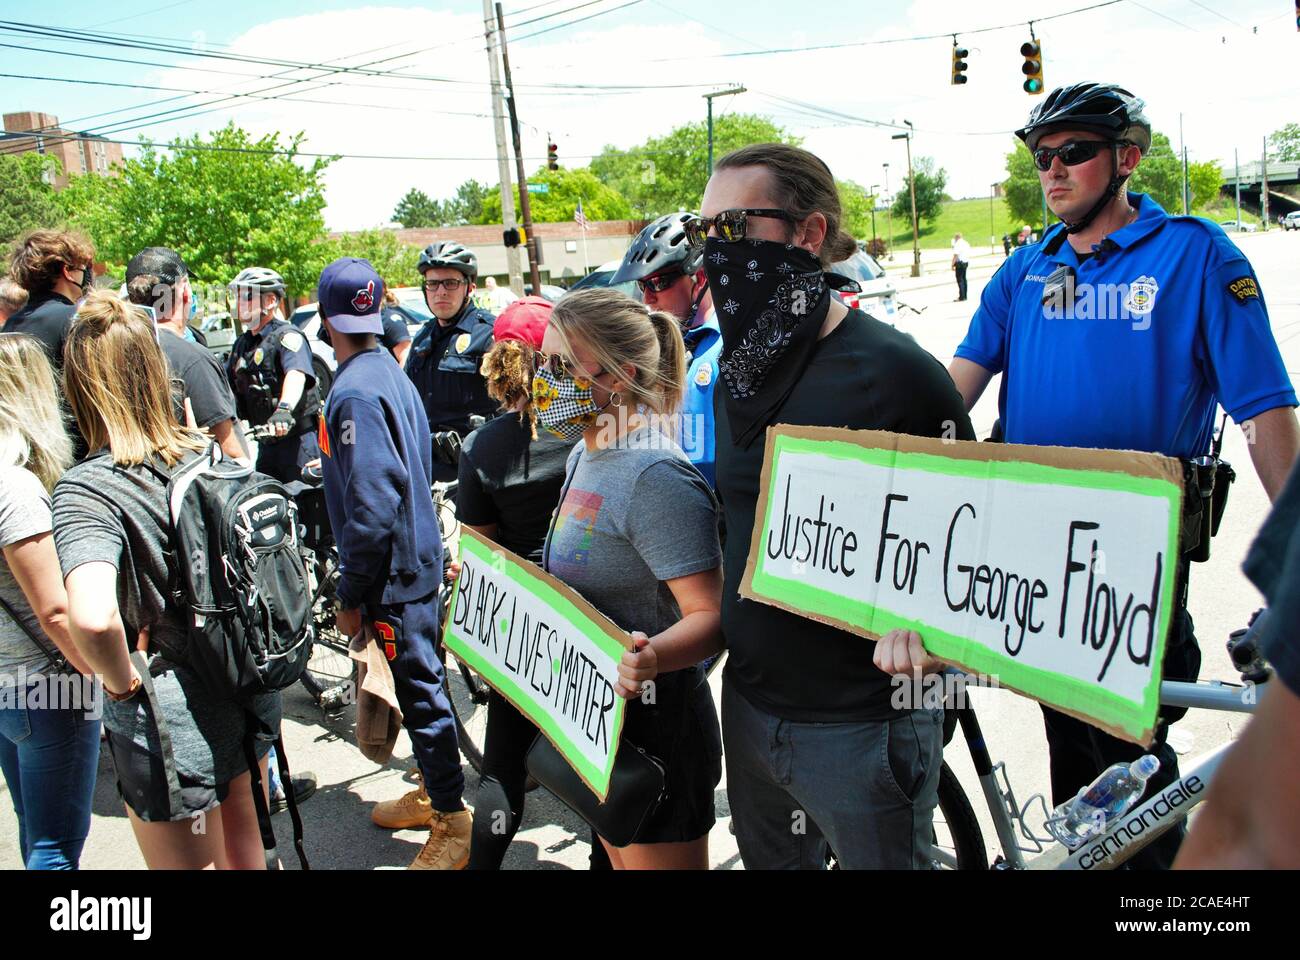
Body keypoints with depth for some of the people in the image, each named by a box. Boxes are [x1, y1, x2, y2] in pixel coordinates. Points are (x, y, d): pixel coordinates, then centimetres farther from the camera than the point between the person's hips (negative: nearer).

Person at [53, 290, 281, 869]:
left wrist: (124, 685, -19)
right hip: (246, 686, 6)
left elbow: (93, 618, -39)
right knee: (244, 849, 28)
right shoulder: (208, 456, -3)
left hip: (168, 715, -6)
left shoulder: (85, 490, -22)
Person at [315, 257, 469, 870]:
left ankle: (451, 825, 10)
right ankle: (430, 790, 35)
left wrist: (350, 593, -19)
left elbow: (372, 503, -26)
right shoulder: (389, 371, 9)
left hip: (394, 570, -10)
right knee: (418, 684, 19)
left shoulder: (354, 392, -21)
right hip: (416, 556, 10)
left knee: (421, 689, -1)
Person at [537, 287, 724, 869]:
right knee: (617, 854, 25)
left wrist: (653, 656, -46)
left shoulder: (655, 478, -24)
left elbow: (712, 615, -27)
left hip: (653, 731, -9)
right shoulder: (585, 455, 7)